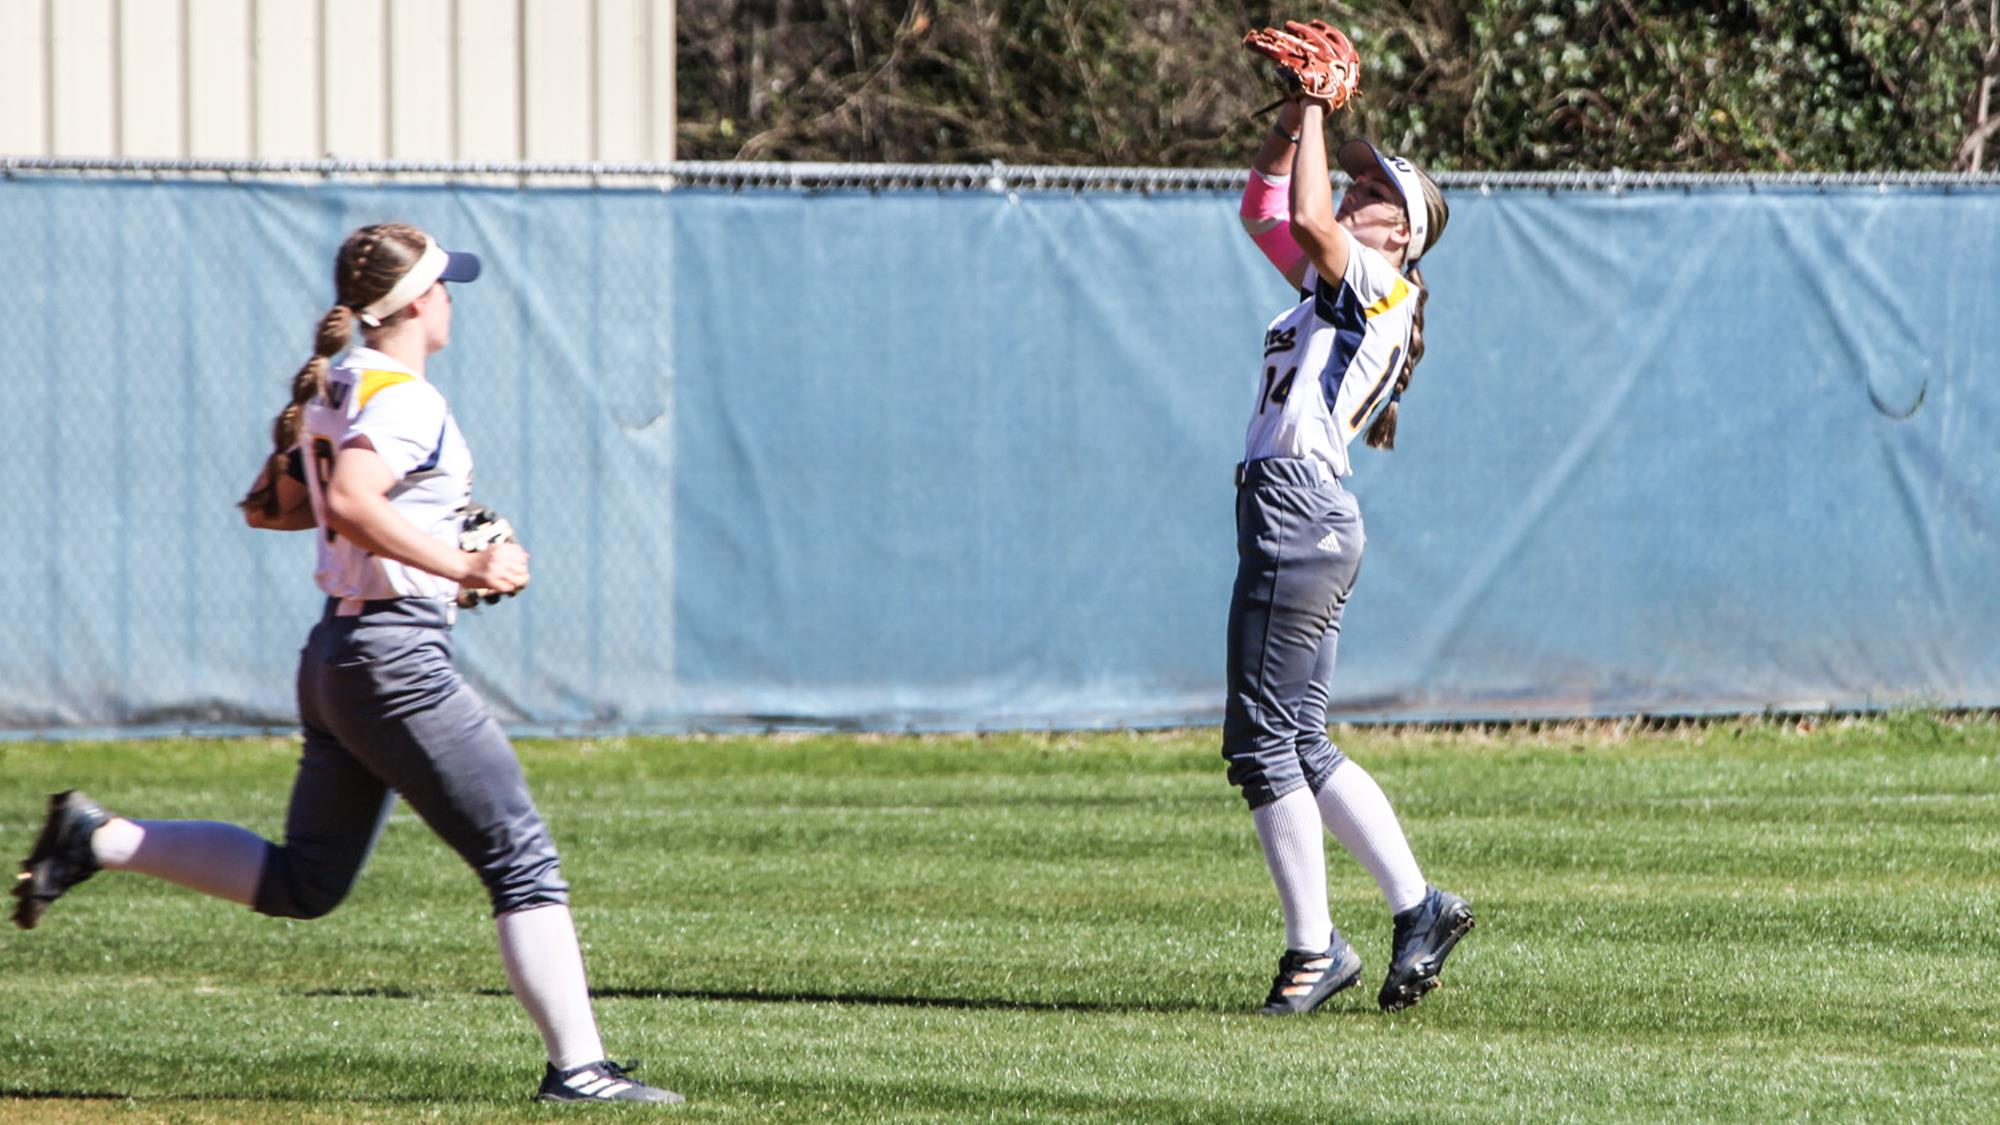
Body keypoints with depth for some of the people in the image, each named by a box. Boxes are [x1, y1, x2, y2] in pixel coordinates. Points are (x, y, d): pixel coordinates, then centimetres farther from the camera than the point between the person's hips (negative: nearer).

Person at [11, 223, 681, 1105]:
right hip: (399, 659, -9)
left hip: (333, 660, 9)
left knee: (303, 882, 18)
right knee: (522, 862, -6)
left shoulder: (332, 390, 13)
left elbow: (267, 506, 23)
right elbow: (353, 504, -30)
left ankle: (98, 839, 12)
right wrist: (463, 566, -26)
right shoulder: (403, 398, -14)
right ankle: (577, 1067, -8)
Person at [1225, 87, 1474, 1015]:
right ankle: (1417, 905, 15)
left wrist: (1316, 120, -10)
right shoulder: (1332, 280, 21)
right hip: (1298, 514, 10)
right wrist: (1292, 120, 16)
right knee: (1299, 744, 12)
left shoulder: (1380, 283, -5)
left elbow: (1309, 221, -22)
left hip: (1302, 509, -10)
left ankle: (1313, 951, -6)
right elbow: (1264, 209, 30)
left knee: (1262, 744, -8)